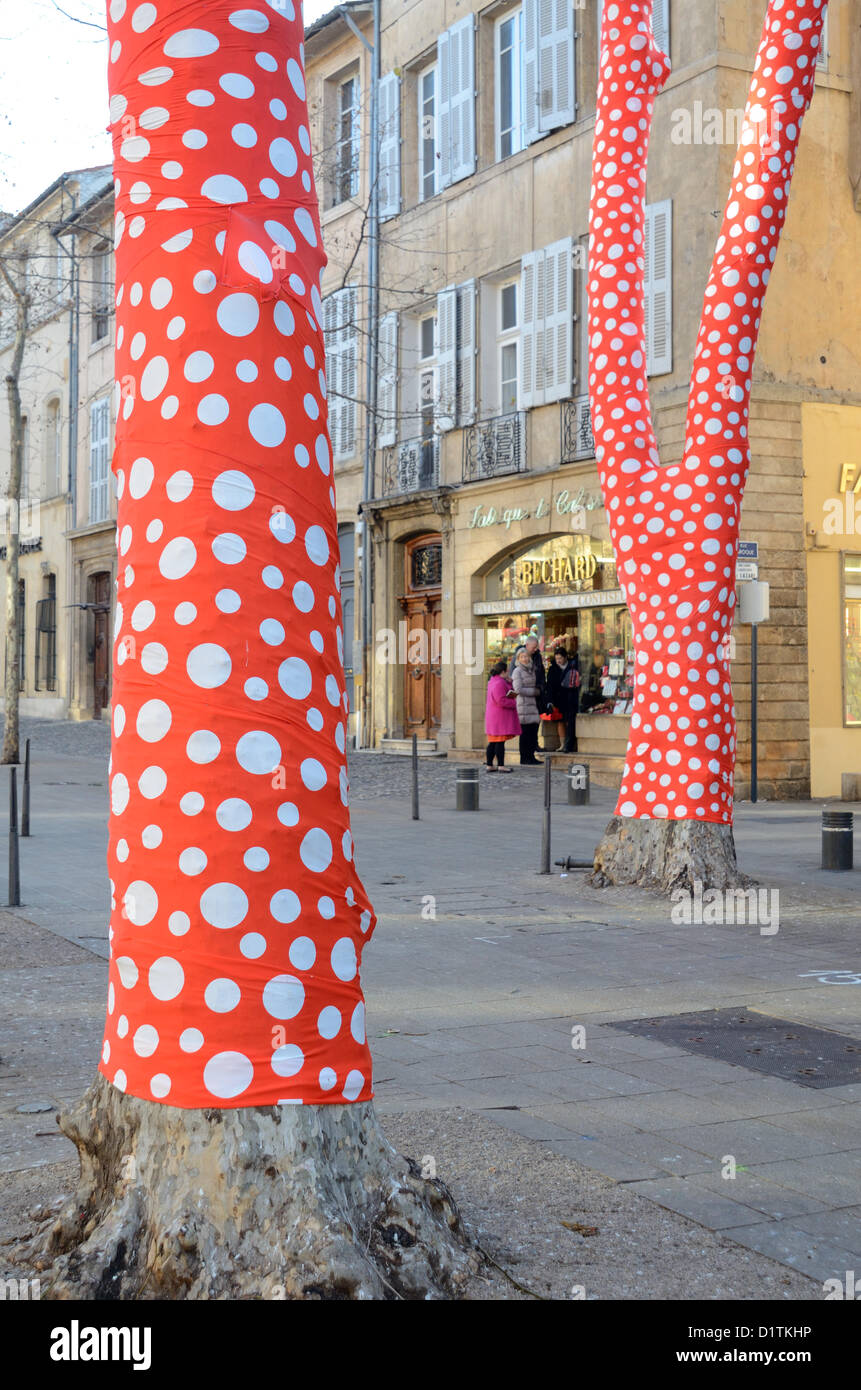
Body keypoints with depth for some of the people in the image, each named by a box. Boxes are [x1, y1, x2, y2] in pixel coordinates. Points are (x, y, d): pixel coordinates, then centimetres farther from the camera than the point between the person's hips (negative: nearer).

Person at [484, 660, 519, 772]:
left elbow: (508, 693, 19)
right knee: (500, 742, -8)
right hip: (500, 717, -11)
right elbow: (502, 701, -24)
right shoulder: (499, 683, -19)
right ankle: (501, 765, -7)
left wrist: (509, 682, 4)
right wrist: (513, 703, -10)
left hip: (493, 716, 11)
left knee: (493, 742, 11)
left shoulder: (493, 681, 15)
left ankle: (489, 765, 12)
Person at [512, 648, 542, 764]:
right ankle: (524, 759, 0)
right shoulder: (517, 671, -6)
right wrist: (535, 691, -9)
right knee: (525, 732, -5)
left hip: (533, 704, 7)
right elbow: (518, 689, -14)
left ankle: (531, 757, 12)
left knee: (534, 732, 5)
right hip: (523, 704, -7)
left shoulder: (532, 669, 15)